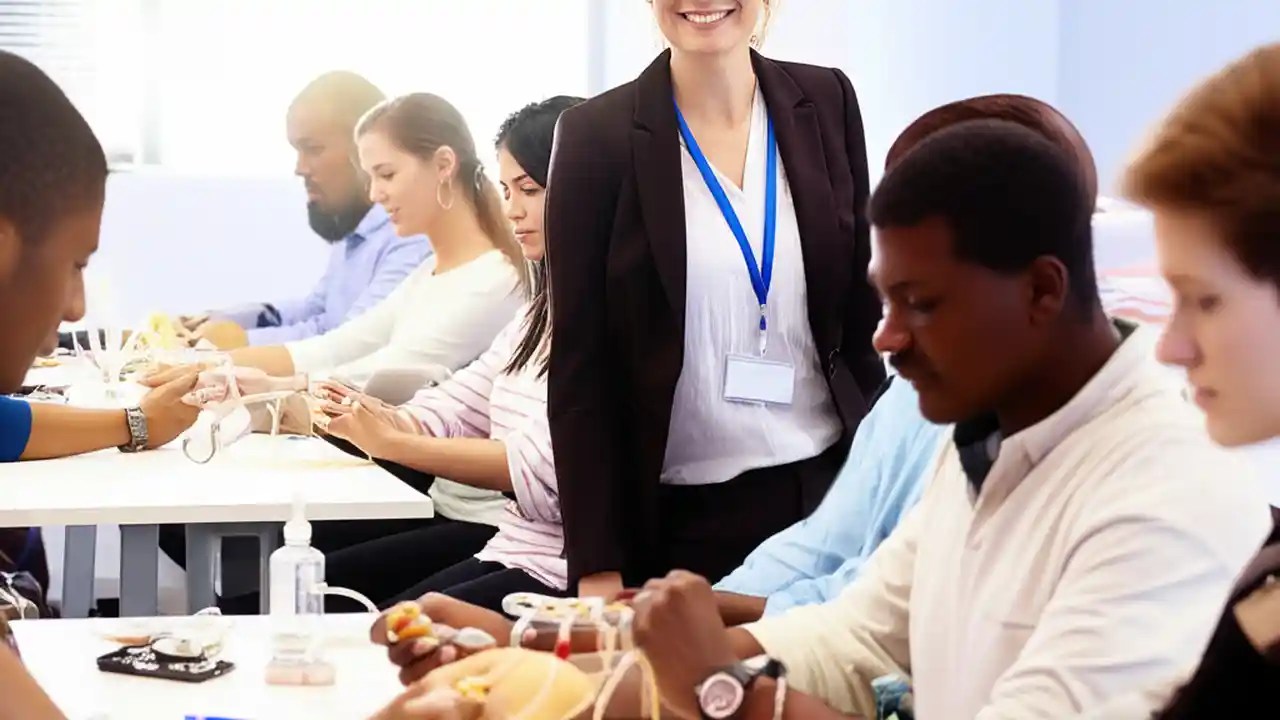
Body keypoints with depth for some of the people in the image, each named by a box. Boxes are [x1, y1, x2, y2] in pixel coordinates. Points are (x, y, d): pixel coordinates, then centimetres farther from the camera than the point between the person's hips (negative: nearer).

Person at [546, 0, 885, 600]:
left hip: (827, 489, 3)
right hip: (679, 518, -2)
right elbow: (579, 363, -4)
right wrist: (597, 564, -7)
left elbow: (861, 316, 9)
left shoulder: (826, 102, 3)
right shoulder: (598, 134, -5)